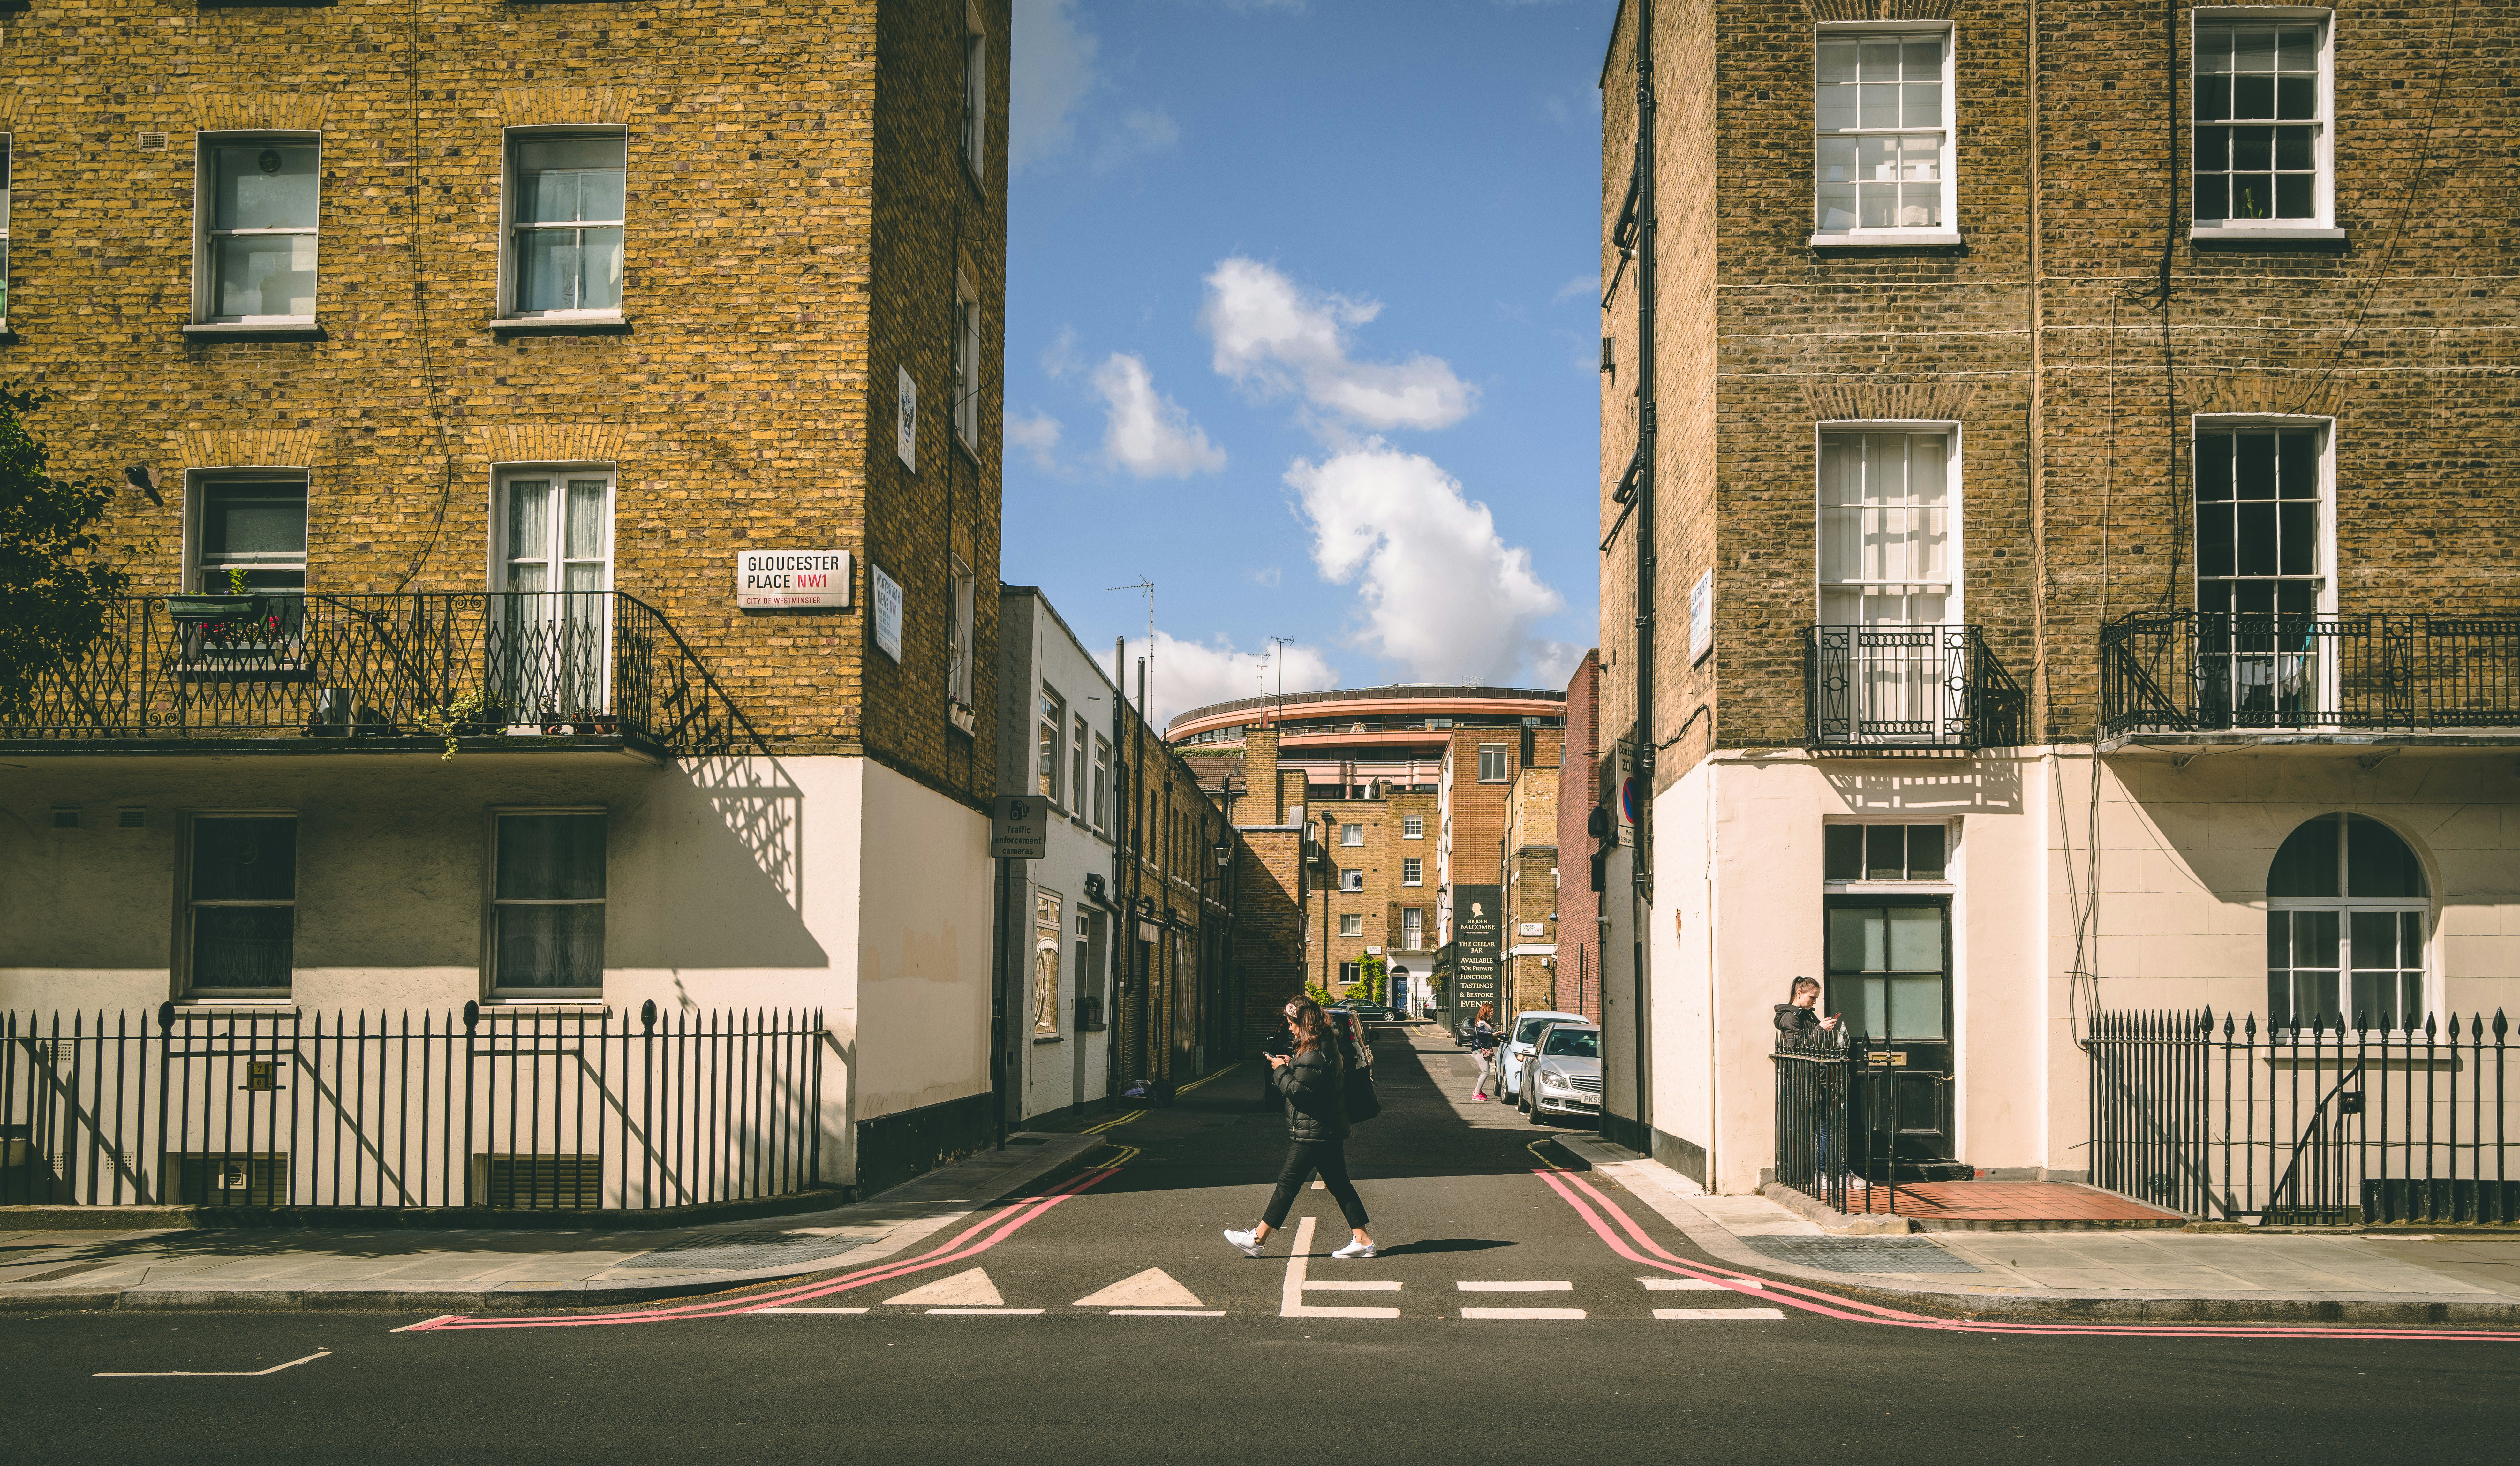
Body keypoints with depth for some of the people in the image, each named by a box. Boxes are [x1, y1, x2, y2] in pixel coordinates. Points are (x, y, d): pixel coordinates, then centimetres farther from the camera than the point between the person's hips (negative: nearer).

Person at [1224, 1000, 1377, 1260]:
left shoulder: (1313, 1056, -21)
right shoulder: (1331, 1045, 10)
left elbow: (1297, 1091, -23)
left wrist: (1281, 1070, -9)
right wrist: (1291, 1065, 9)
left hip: (1312, 1132, -10)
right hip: (1331, 1129, 10)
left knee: (1288, 1183, -2)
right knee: (1339, 1184, 12)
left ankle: (1256, 1239, 6)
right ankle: (1362, 1240, 11)